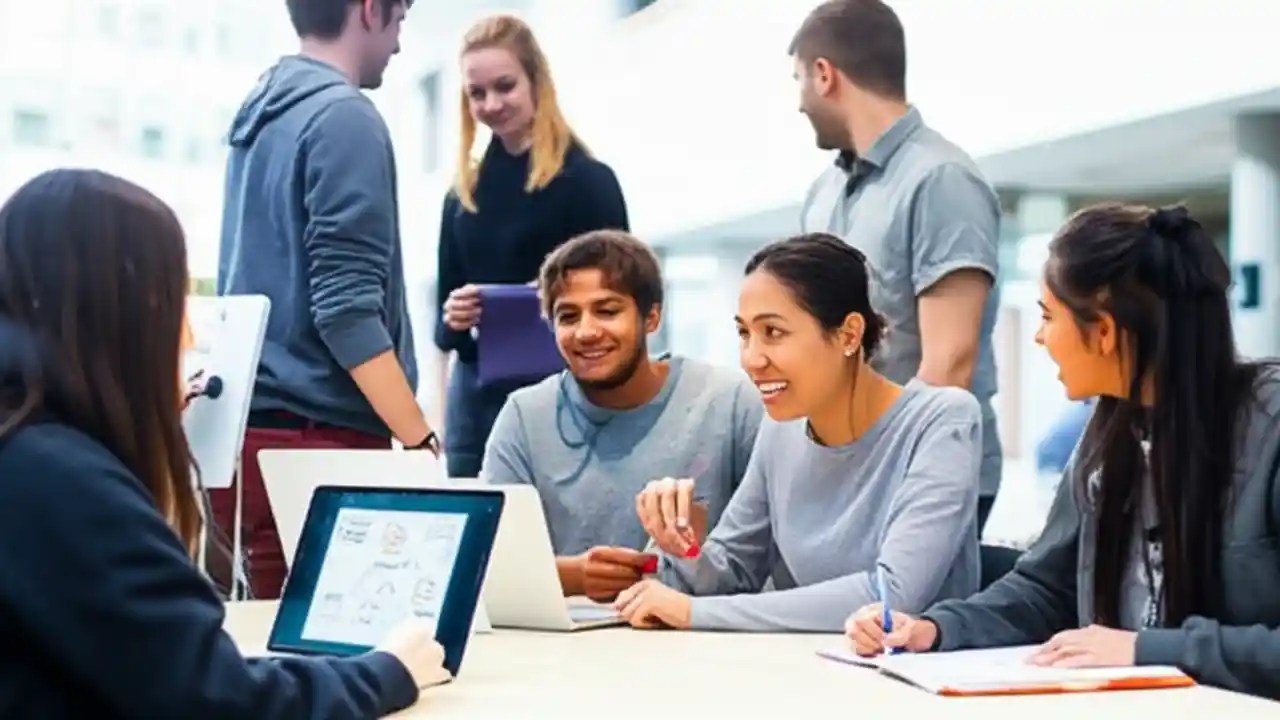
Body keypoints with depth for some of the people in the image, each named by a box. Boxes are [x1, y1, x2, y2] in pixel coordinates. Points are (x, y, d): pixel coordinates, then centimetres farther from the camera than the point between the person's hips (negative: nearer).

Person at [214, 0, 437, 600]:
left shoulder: (258, 113, 16)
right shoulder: (345, 118, -11)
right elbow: (347, 308, -18)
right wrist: (421, 440, -18)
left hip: (253, 423, 9)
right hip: (317, 436, -8)